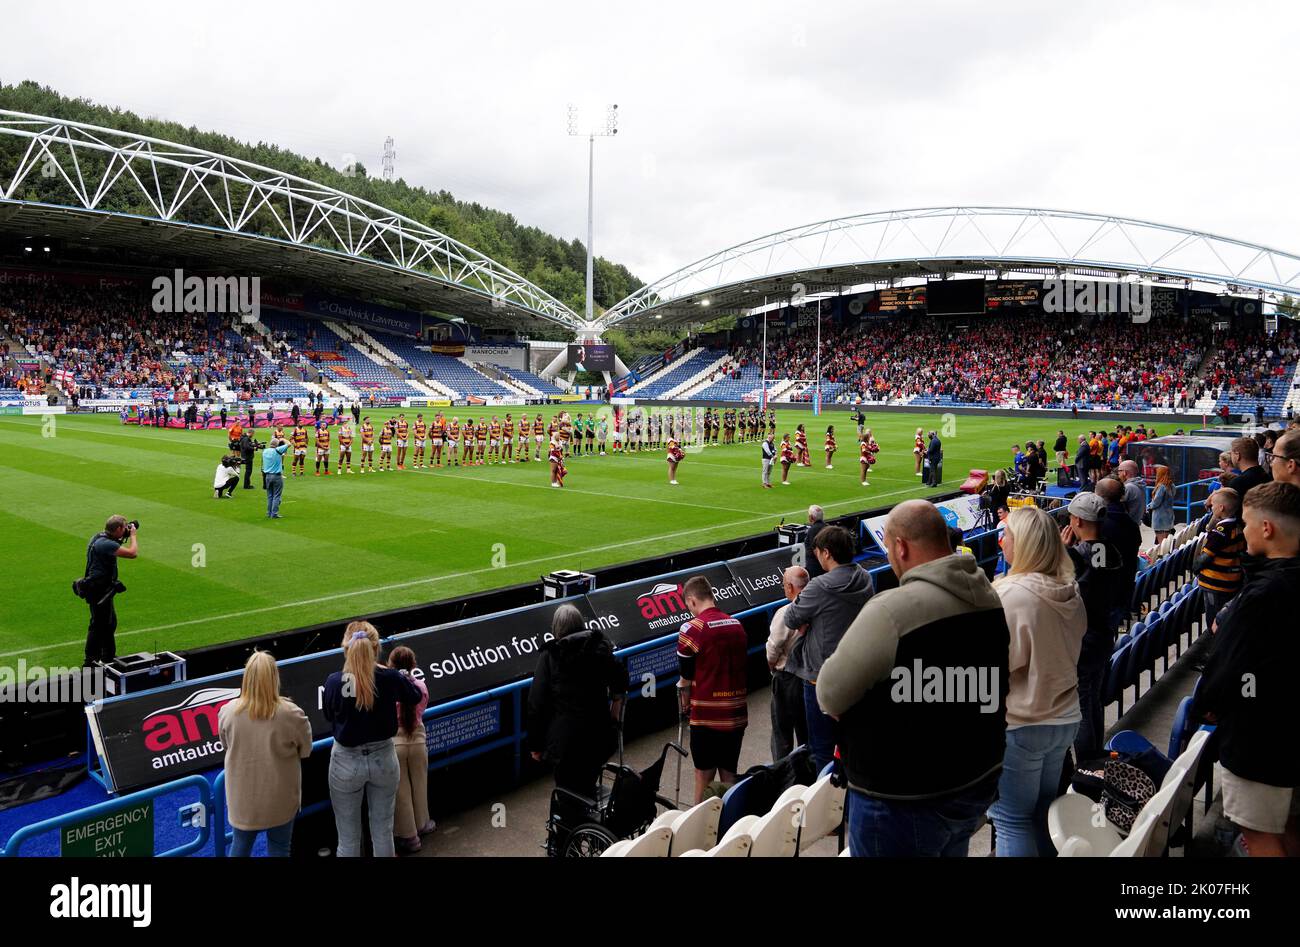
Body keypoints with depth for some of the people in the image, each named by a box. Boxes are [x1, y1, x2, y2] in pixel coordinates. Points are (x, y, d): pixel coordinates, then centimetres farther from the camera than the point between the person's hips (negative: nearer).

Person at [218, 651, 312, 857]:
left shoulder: (227, 712, -15)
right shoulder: (291, 713, -22)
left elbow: (226, 745, 3)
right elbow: (305, 750, -8)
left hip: (242, 796, 2)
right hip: (279, 797, -2)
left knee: (241, 845, 22)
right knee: (278, 848, 16)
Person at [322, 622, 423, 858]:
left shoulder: (334, 682, -20)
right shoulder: (391, 678, -16)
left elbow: (329, 715, 1)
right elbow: (415, 697, 5)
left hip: (347, 761, -1)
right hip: (383, 758, 1)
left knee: (348, 838, 14)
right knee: (383, 831, 18)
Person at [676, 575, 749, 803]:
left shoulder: (692, 629, -14)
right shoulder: (737, 625, 4)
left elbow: (685, 679, -7)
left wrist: (685, 707, 9)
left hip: (707, 716, -5)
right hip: (737, 714, 5)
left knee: (704, 778, 7)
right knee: (729, 776, 16)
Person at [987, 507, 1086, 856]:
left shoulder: (1011, 595, -23)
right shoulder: (1070, 592, 1)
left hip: (1019, 726, -8)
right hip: (1064, 719, 8)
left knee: (1012, 821, 5)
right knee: (1045, 812, 21)